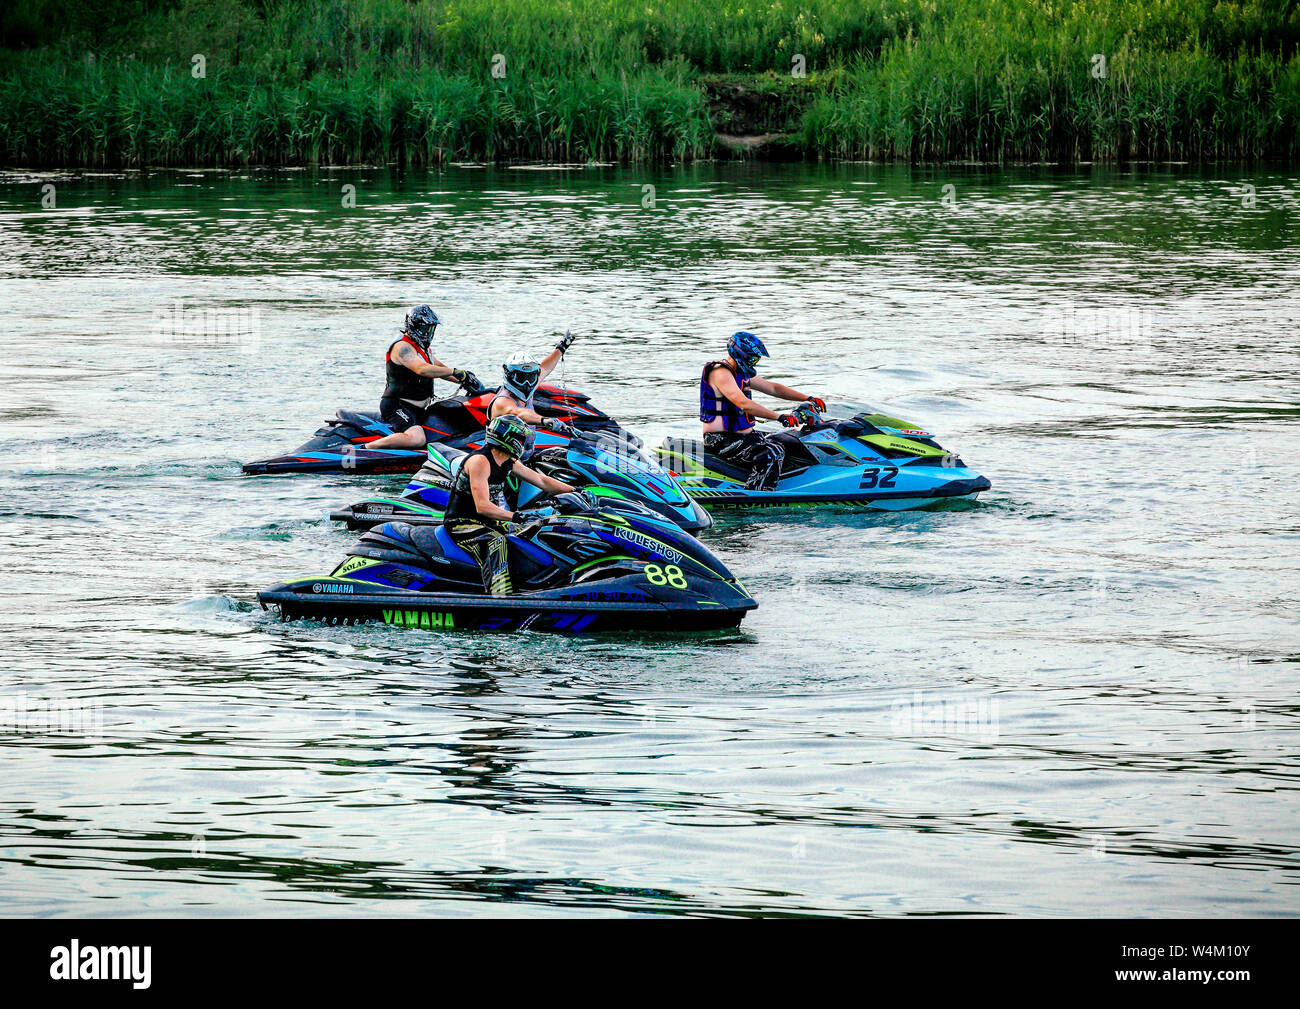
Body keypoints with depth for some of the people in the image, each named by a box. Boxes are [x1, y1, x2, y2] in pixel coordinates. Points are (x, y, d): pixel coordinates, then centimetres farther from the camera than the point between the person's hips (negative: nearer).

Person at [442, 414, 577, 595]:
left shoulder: (509, 463, 9)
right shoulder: (480, 461, -20)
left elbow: (541, 481, 16)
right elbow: (482, 506, -30)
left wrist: (575, 491, 8)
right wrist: (516, 516, -38)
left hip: (489, 523, 10)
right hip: (462, 524, -10)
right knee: (497, 543, -36)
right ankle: (500, 599, -50)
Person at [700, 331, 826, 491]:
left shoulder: (742, 373, 15)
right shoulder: (721, 372, -17)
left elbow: (773, 388, 21)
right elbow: (743, 404, -29)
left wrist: (808, 399, 10)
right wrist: (780, 417, -34)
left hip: (743, 435, 11)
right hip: (721, 440, -11)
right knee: (772, 453, -30)